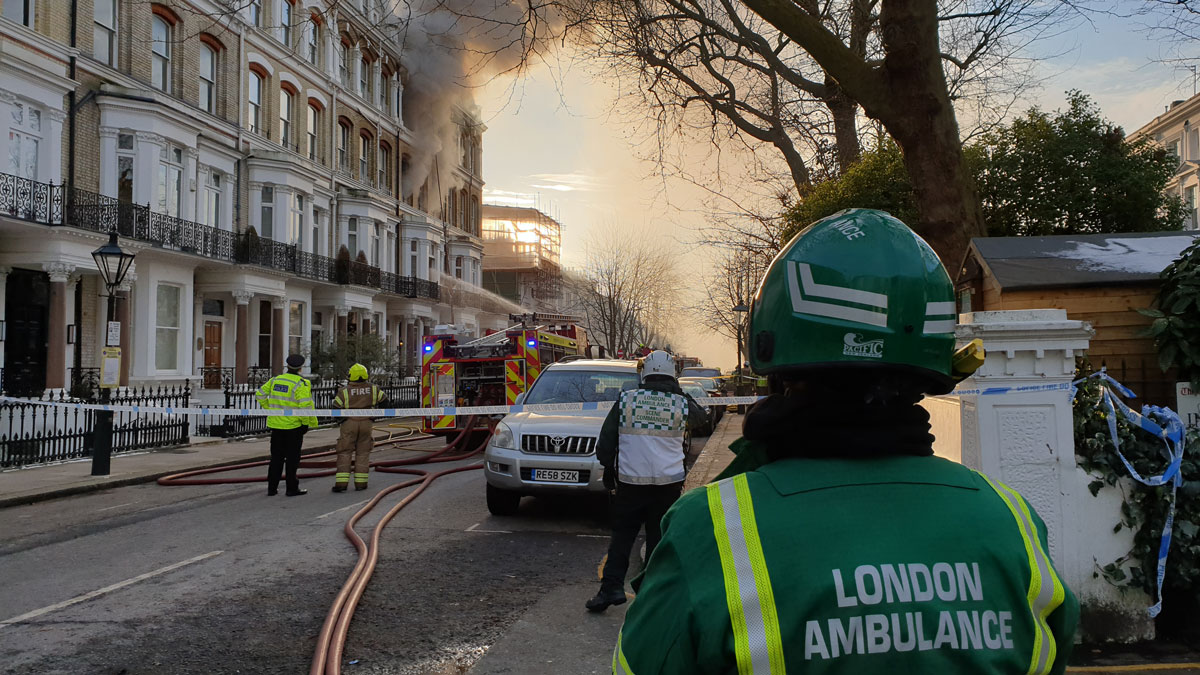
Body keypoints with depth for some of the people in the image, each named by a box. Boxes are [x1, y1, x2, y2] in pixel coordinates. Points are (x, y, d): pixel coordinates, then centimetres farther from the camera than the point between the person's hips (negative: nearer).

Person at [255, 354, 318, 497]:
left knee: (276, 457, 13)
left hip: (276, 424, 5)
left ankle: (272, 488, 15)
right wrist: (309, 423, -9)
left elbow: (260, 395, 11)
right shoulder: (301, 384, -14)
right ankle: (292, 489, 7)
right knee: (292, 458, 4)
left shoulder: (276, 380, 5)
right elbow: (305, 406, -20)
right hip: (293, 426, -5)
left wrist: (269, 409, 18)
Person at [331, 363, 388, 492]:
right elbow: (384, 403, 11)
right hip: (366, 423, 2)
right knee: (363, 453, 9)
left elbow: (336, 409, -3)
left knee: (344, 453, 3)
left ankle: (341, 483, -4)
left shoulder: (344, 391, -6)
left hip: (349, 424, -2)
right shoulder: (372, 389, 2)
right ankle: (360, 483, 6)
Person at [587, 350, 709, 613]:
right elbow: (702, 416, 20)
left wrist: (608, 468, 15)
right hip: (668, 481, 0)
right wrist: (677, 391, 16)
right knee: (659, 538, 10)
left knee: (621, 536, 10)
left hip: (630, 481, 0)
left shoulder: (626, 399, -4)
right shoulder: (681, 404, -4)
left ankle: (611, 586, 1)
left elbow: (606, 441, 1)